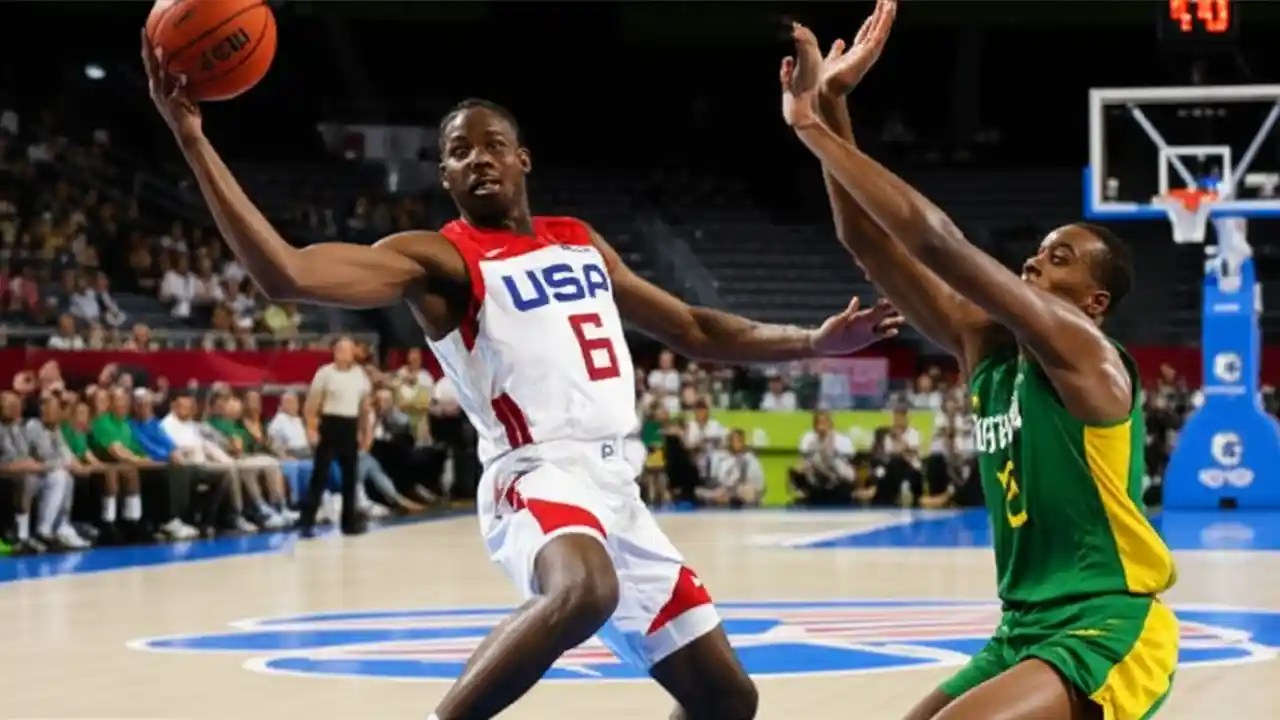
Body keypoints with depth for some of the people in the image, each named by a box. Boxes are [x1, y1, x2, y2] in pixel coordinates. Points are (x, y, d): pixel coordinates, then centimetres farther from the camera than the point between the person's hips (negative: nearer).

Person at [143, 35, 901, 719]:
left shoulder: (581, 241, 19)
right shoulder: (439, 258, -3)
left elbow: (692, 329, 29)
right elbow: (288, 273, -18)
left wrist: (814, 343, 21)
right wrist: (192, 135, -26)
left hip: (617, 485, 8)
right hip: (540, 476, -8)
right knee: (584, 590, -42)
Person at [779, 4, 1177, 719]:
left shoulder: (1087, 357, -13)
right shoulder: (987, 347, 9)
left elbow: (938, 243, -24)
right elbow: (869, 241, 2)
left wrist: (813, 126, -20)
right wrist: (831, 110, -9)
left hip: (1106, 635, -9)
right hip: (1026, 632, 9)